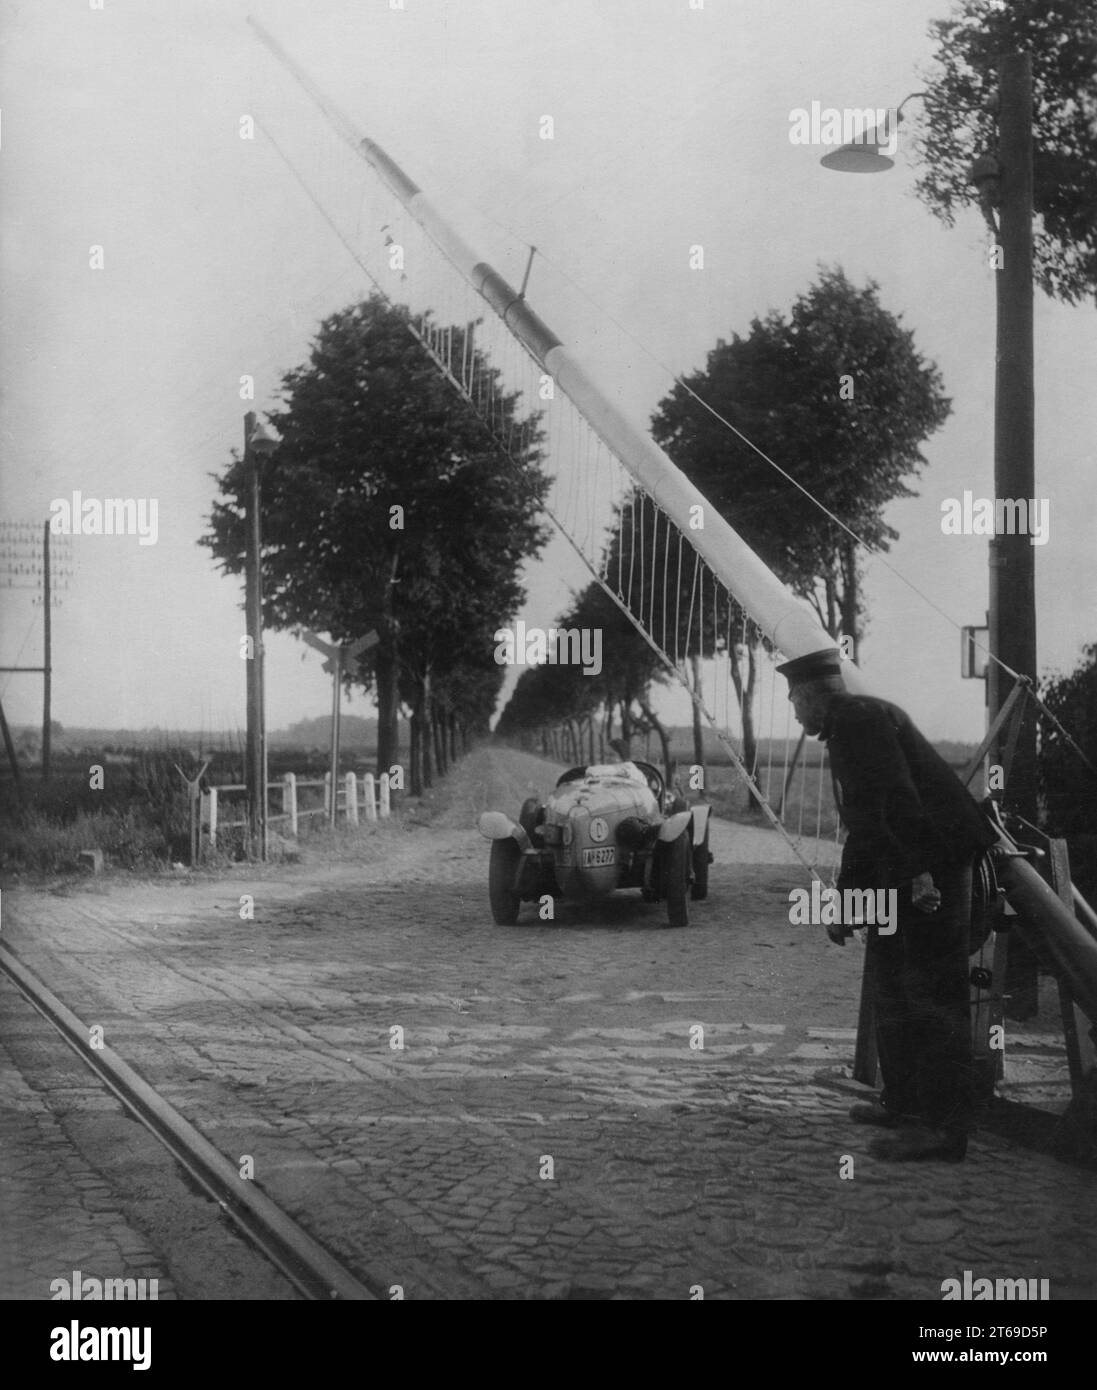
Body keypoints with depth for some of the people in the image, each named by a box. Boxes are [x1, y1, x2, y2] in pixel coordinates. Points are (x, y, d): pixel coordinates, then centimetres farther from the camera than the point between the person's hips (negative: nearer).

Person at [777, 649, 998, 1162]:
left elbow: (898, 798, -23)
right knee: (889, 982, 18)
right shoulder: (850, 726, 22)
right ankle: (903, 1104, 28)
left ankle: (945, 1125, -7)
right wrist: (844, 897, 27)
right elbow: (864, 824, 27)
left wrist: (922, 873, -28)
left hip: (929, 870, -11)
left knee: (932, 995, -9)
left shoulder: (859, 719, -11)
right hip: (901, 878, 11)